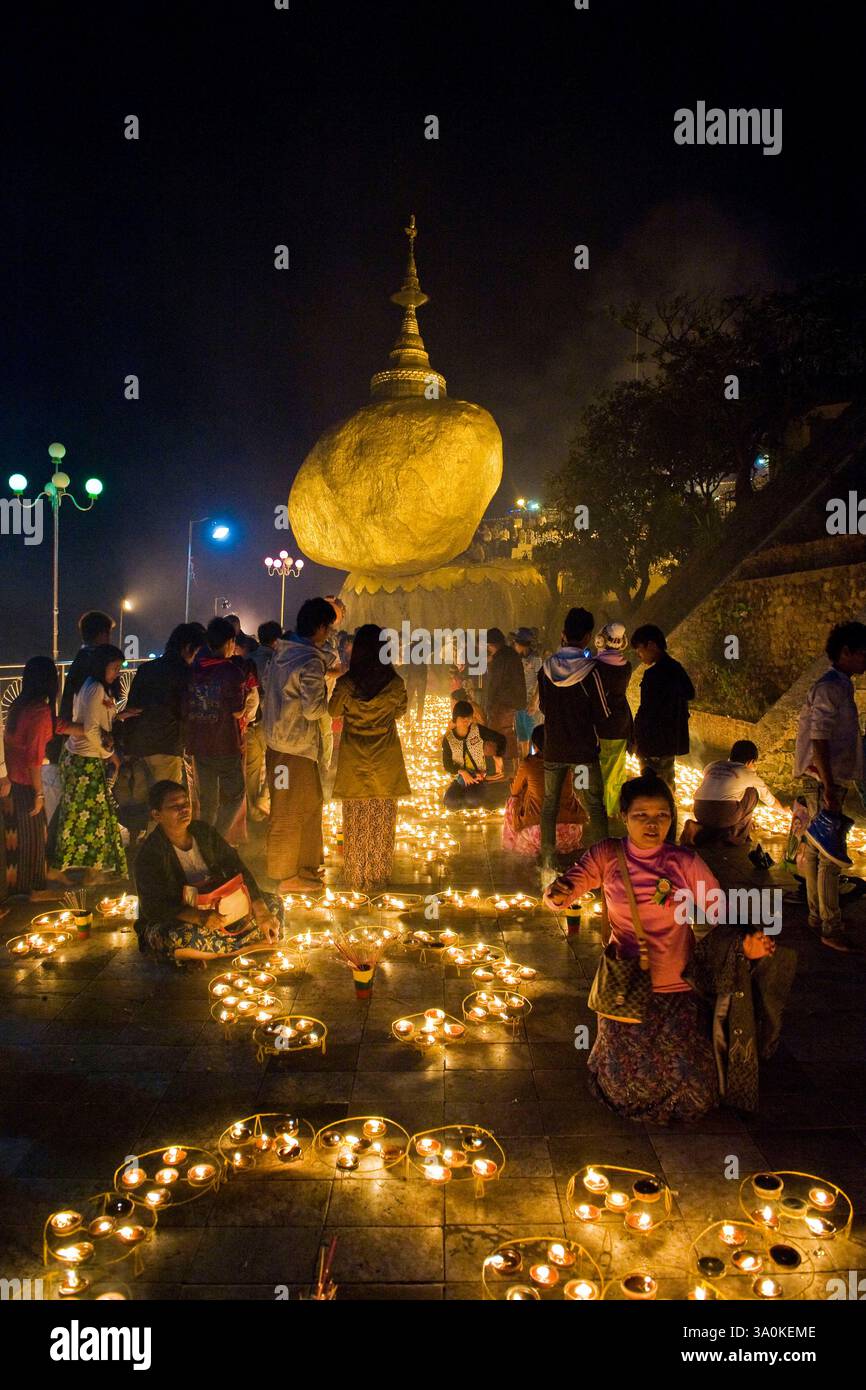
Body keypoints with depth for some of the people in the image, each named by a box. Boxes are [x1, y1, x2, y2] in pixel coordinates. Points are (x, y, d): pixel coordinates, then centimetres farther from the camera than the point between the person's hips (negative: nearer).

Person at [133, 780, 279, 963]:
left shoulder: (204, 832, -1)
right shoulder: (149, 854, -16)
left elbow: (237, 870, -4)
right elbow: (153, 907, -22)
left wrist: (261, 912, -17)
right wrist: (199, 917, -37)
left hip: (217, 910, 6)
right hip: (173, 921, -6)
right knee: (183, 938, -41)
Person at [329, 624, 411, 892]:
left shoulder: (345, 682, -14)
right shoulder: (394, 683, -13)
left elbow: (333, 711, 3)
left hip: (353, 761, 0)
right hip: (385, 761, 0)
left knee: (355, 822, 13)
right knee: (382, 823, 12)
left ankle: (355, 877, 21)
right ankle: (379, 877, 20)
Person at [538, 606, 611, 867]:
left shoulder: (546, 668, -4)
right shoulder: (590, 670, -15)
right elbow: (602, 714, -10)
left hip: (553, 749, 3)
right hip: (583, 750, -3)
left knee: (550, 804, 14)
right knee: (595, 807, 6)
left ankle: (548, 861, 17)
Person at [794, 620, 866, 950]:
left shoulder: (839, 686, 16)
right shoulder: (830, 687, -15)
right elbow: (819, 740, -21)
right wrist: (829, 788, -23)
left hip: (830, 781, 10)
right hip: (823, 781, -10)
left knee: (816, 848, 14)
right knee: (831, 854, -7)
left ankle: (817, 915, 23)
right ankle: (831, 929, -2)